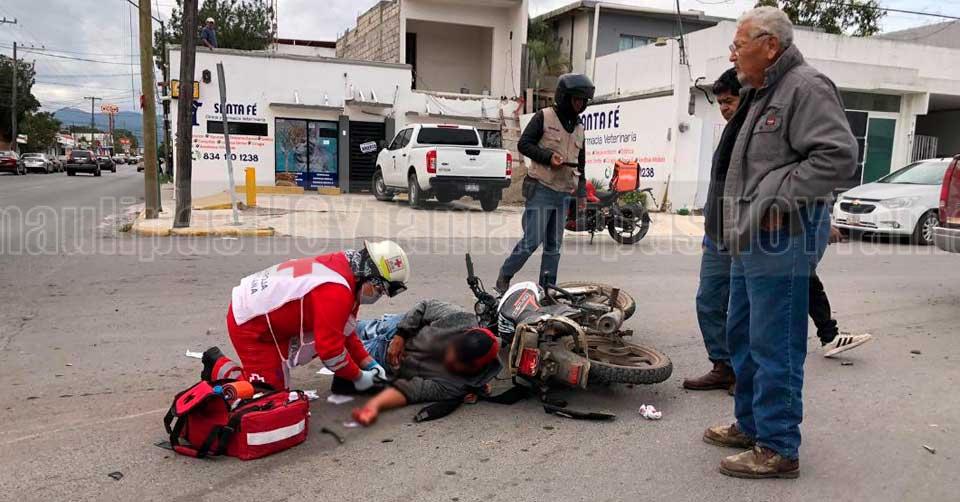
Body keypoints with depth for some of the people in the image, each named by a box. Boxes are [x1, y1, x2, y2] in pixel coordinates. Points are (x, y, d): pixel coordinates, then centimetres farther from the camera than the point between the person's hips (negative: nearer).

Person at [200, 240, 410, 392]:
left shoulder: (342, 265, 0)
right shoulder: (336, 291, -29)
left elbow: (344, 329, 11)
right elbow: (330, 348, -24)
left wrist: (368, 362, 8)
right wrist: (358, 377, -9)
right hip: (250, 325, -9)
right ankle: (220, 367, 11)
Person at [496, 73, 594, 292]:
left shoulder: (579, 127, 18)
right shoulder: (544, 117, -2)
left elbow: (581, 163, 24)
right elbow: (523, 144, -6)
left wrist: (582, 192, 15)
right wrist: (548, 156, -17)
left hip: (564, 193, 7)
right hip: (541, 189, -7)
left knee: (554, 245, 8)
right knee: (532, 240, -10)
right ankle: (504, 277, 6)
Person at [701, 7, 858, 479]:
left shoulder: (806, 87, -10)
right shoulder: (759, 95, 21)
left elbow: (838, 156, -21)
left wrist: (779, 196, -19)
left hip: (781, 239, -11)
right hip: (751, 240, 11)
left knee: (774, 346, -5)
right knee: (742, 337, 17)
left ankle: (778, 448, 5)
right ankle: (750, 424, 31)